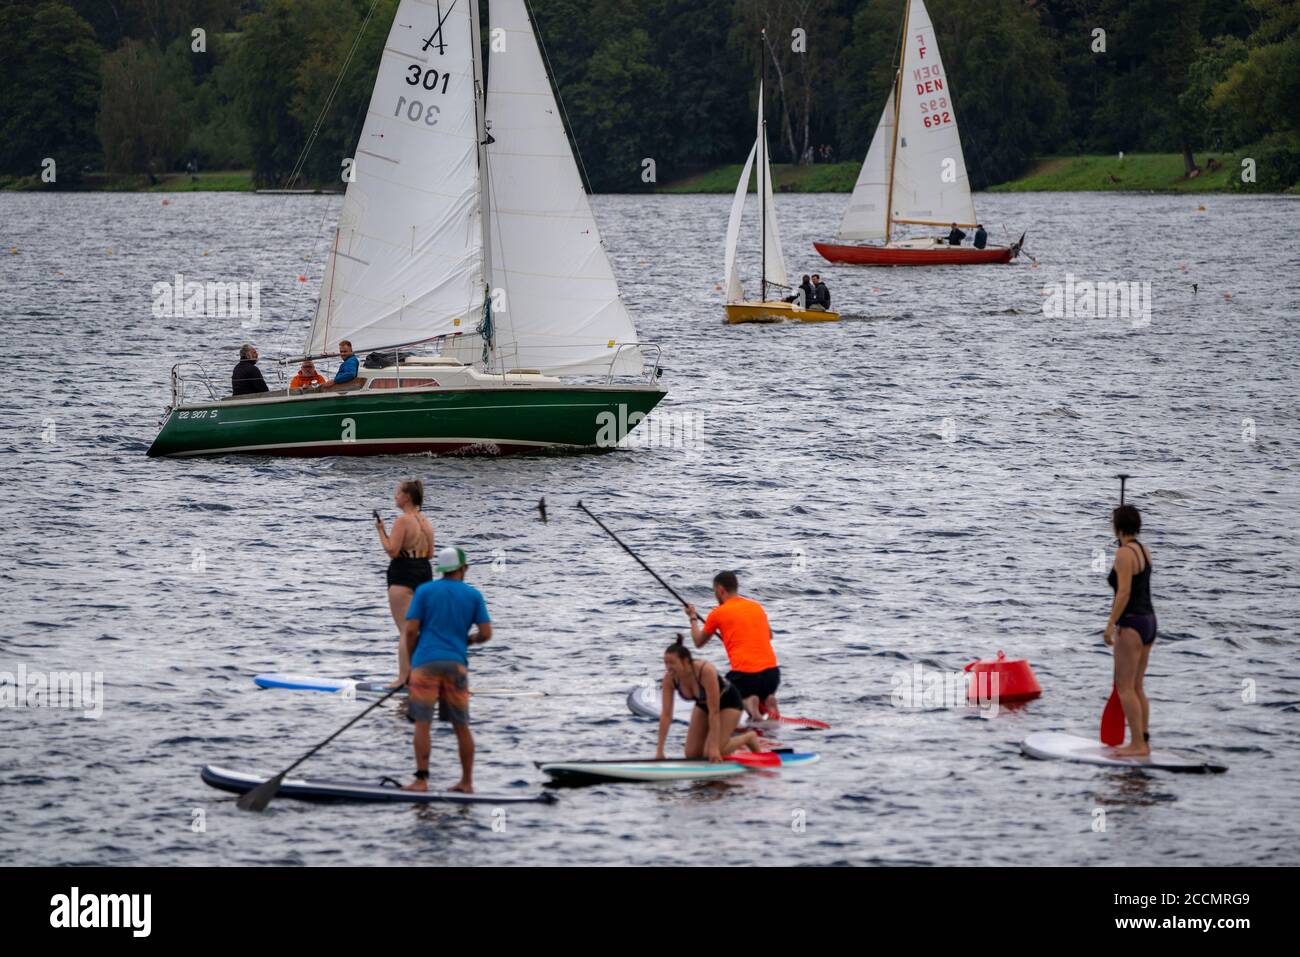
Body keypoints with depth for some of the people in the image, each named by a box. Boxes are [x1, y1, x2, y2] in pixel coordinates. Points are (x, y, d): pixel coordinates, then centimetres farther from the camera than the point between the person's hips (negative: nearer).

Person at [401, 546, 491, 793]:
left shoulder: (424, 591, 5)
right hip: (456, 664, 2)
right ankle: (467, 782, 14)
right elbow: (486, 633, 3)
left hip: (426, 662, -2)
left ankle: (421, 780, -8)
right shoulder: (473, 595, 8)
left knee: (422, 723, -1)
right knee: (461, 726, 10)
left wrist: (411, 662, 11)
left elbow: (411, 630, -1)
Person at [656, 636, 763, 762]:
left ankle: (749, 738, 11)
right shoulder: (670, 678, -24)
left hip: (728, 701, -6)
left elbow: (714, 712, -35)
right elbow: (666, 714, -20)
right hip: (703, 704, 6)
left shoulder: (706, 671, -39)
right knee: (691, 754, 2)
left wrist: (714, 747, -35)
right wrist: (659, 750, -24)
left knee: (712, 755, -16)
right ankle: (728, 739, 28)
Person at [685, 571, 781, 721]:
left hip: (744, 674, -5)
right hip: (771, 671, 5)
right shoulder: (757, 607, 14)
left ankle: (747, 702, -9)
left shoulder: (718, 613, 1)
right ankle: (767, 701, 2)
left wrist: (693, 618, 31)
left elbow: (699, 642, 16)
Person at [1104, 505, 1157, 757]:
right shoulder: (1143, 551, 12)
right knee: (1136, 687, 14)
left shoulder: (1124, 553, -15)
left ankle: (1137, 744, -9)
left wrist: (1110, 625, -17)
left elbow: (1124, 593, -20)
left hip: (1131, 624, -9)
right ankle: (1144, 742, 14)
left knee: (1125, 688, -6)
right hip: (1149, 621, 9)